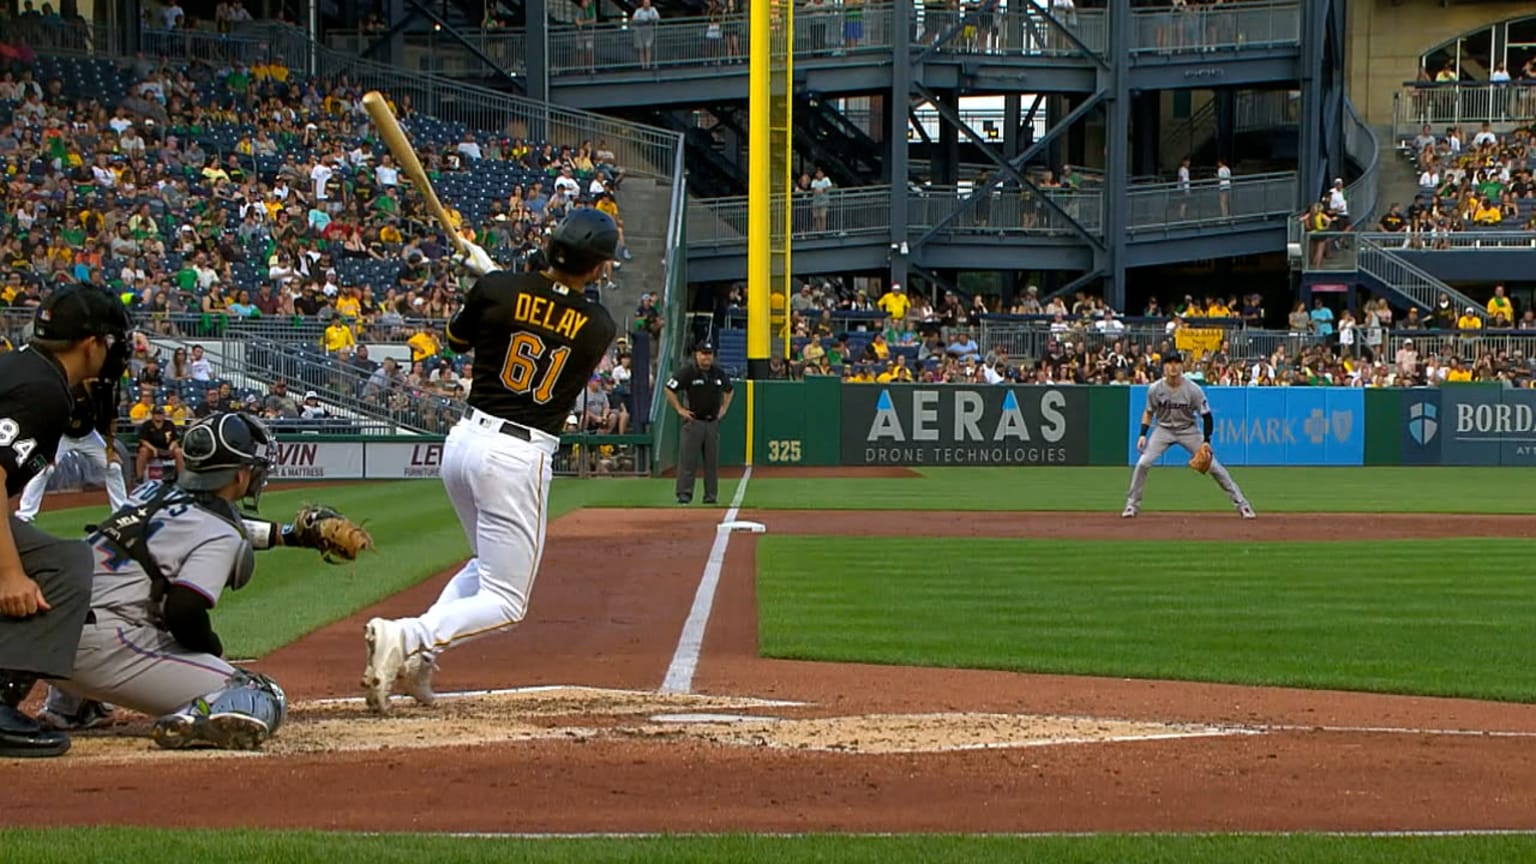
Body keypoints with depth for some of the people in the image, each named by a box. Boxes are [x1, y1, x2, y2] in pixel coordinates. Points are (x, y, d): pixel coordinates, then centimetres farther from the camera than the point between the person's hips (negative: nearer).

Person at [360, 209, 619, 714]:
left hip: (463, 441, 5)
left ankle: (419, 655, 7)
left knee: (488, 564, 28)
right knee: (505, 603, 2)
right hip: (520, 459, -5)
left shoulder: (498, 290, -3)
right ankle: (407, 637, -24)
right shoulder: (600, 329, -2)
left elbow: (457, 339, 15)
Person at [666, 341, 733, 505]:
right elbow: (669, 389, -5)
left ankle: (711, 495, 14)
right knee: (687, 459, -7)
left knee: (712, 461, 8)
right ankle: (684, 494, -5)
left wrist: (724, 408, 14)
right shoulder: (687, 372, -8)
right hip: (693, 421, -5)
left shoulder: (718, 373, 8)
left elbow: (728, 390, 25)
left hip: (713, 422, 5)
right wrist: (679, 409, -8)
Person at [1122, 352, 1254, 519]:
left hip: (1188, 430, -1)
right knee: (1143, 463, -16)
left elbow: (1206, 416, -13)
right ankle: (1132, 505, 0)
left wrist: (1206, 441, -20)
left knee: (1213, 466, -7)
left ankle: (1241, 503, 2)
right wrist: (1143, 434, -7)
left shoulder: (1193, 389, -20)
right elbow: (1149, 412, 3)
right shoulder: (1155, 389, -14)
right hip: (1164, 429, 1)